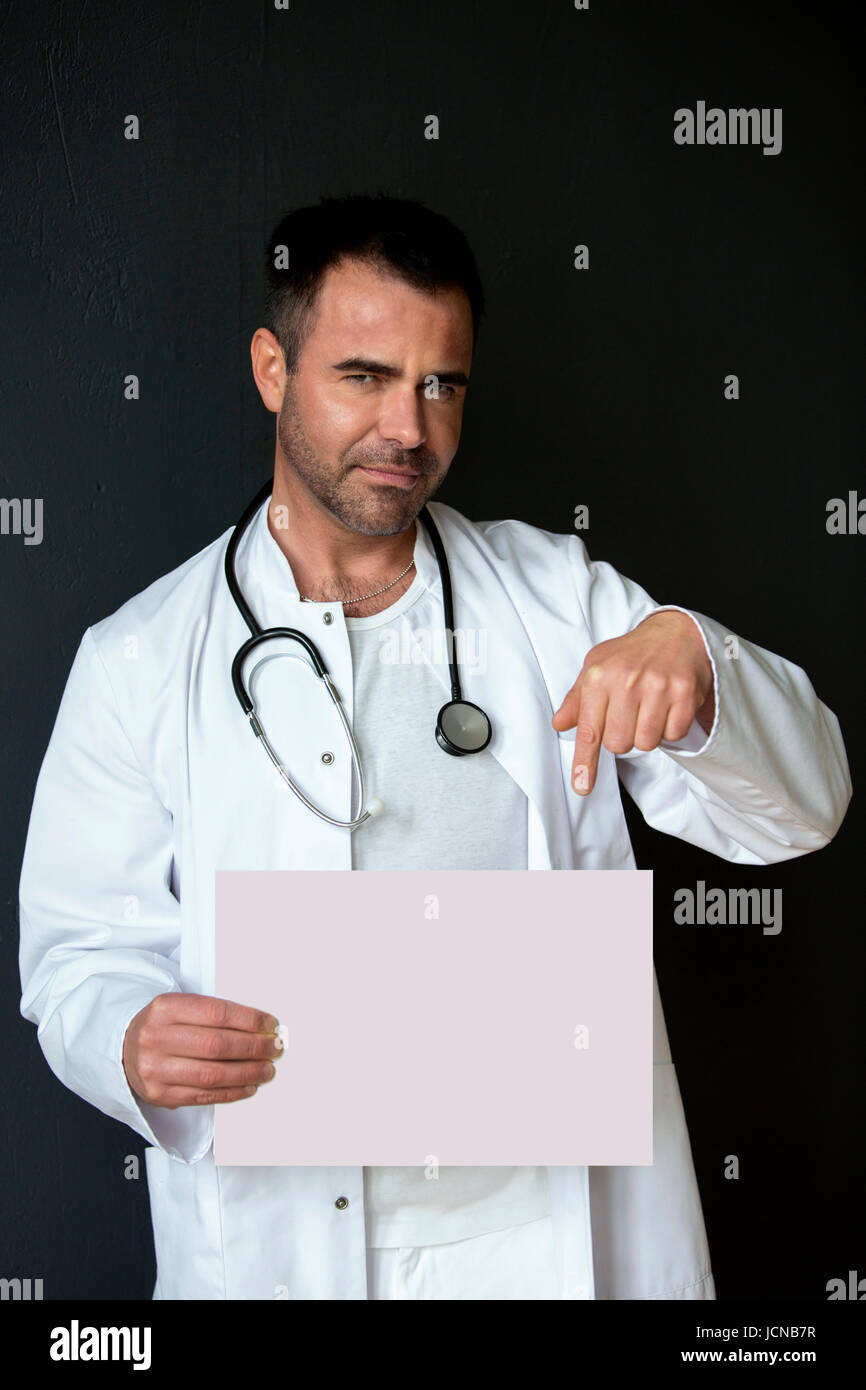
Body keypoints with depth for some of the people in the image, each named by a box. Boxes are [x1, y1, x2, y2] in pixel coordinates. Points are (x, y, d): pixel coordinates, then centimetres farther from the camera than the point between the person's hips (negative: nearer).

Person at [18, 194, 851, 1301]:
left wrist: (691, 655, -23)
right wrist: (133, 1045, -24)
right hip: (281, 1239, -1)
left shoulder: (561, 597, 0)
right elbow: (81, 949, -2)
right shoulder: (141, 660, -3)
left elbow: (798, 809, -2)